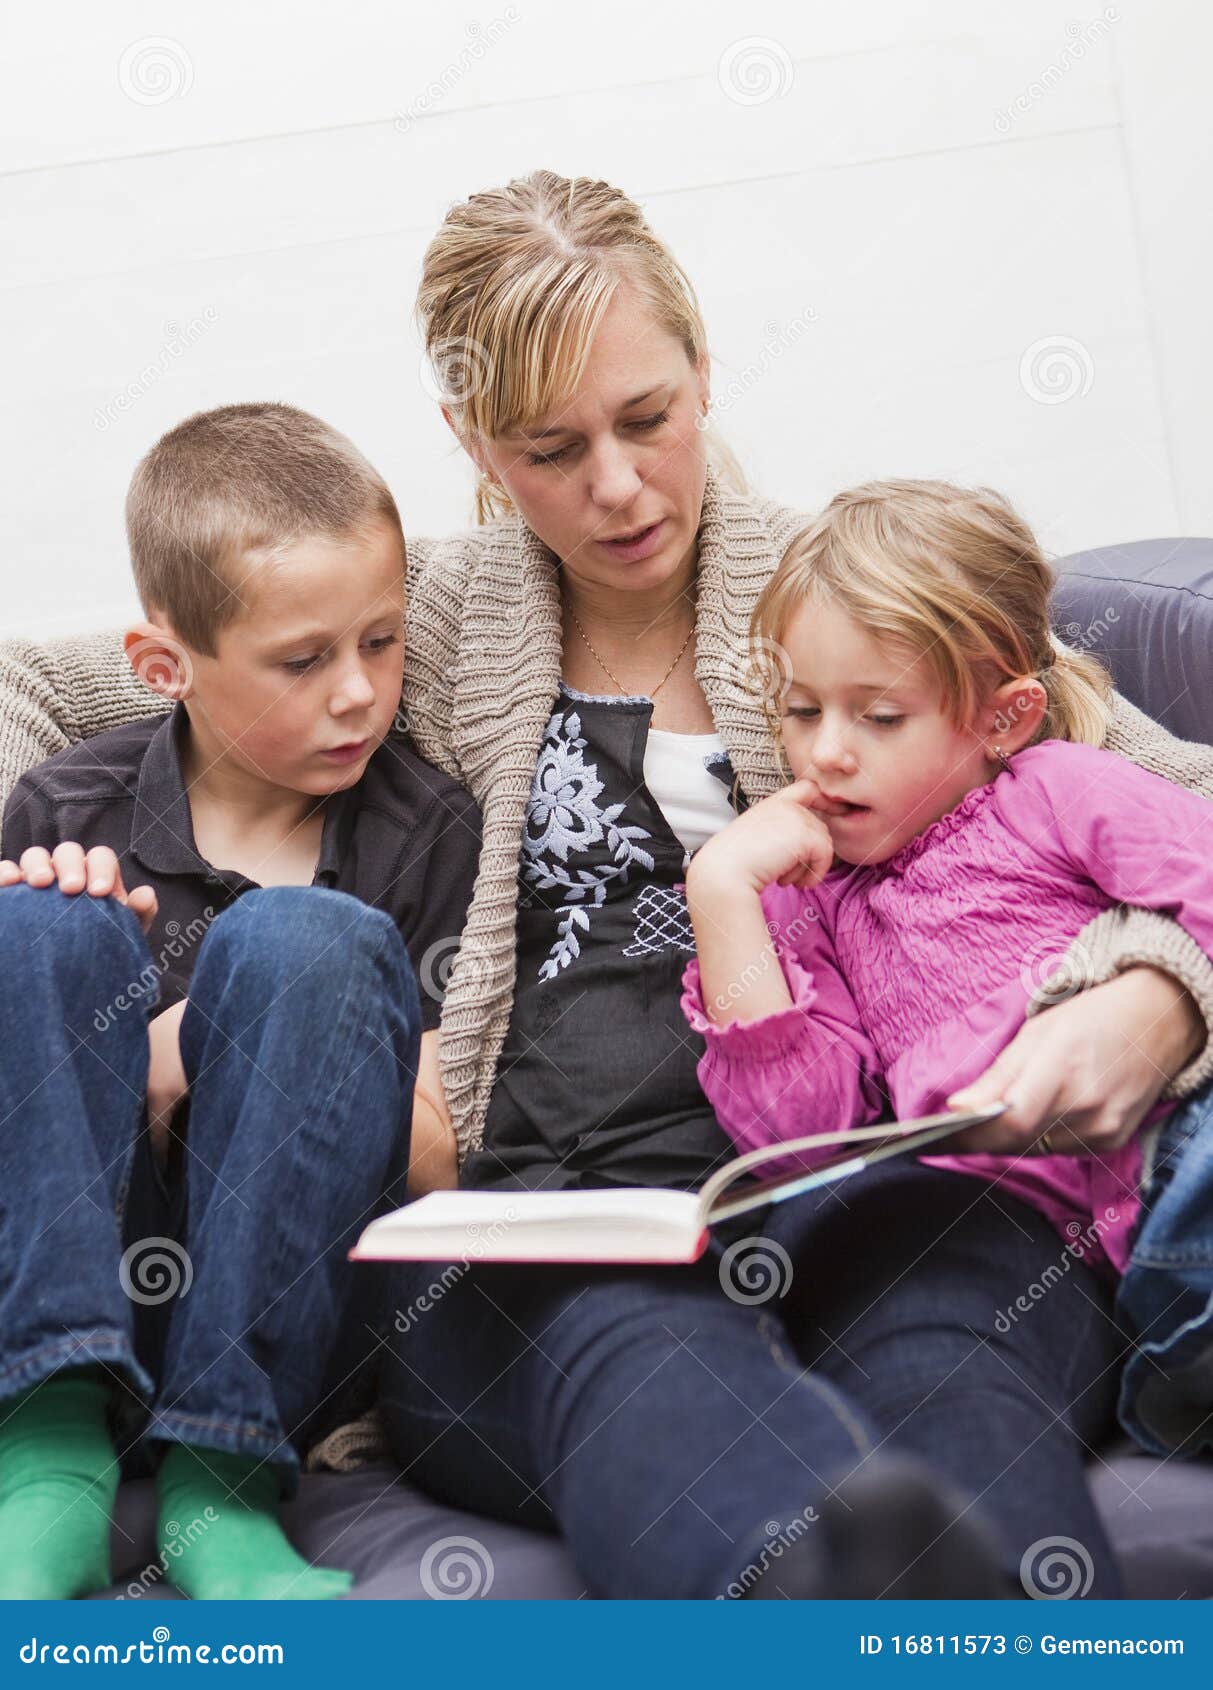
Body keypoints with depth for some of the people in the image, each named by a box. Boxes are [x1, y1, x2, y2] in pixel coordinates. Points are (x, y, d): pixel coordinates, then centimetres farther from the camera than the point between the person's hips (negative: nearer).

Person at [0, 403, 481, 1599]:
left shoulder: (426, 836, 4)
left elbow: (445, 1159, -2)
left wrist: (203, 1055, -13)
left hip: (289, 1320, -1)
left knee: (308, 940, -24)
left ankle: (219, 1486, -26)